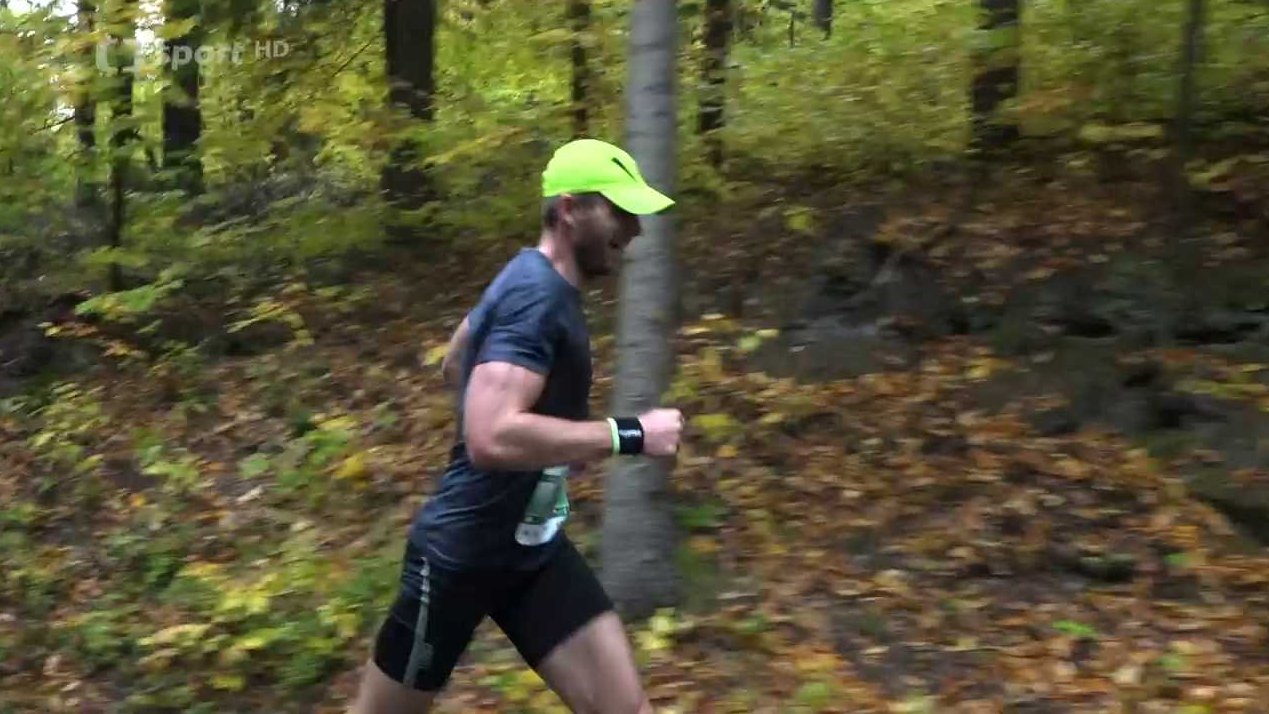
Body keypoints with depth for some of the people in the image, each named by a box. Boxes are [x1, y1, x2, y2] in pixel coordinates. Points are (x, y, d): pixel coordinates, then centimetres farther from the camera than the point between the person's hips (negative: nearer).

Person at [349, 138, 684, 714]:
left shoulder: (534, 282, 7)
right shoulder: (537, 296, -24)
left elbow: (454, 364, 24)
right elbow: (492, 438, -37)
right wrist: (628, 435, -30)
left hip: (533, 549, 9)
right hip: (464, 555, -9)